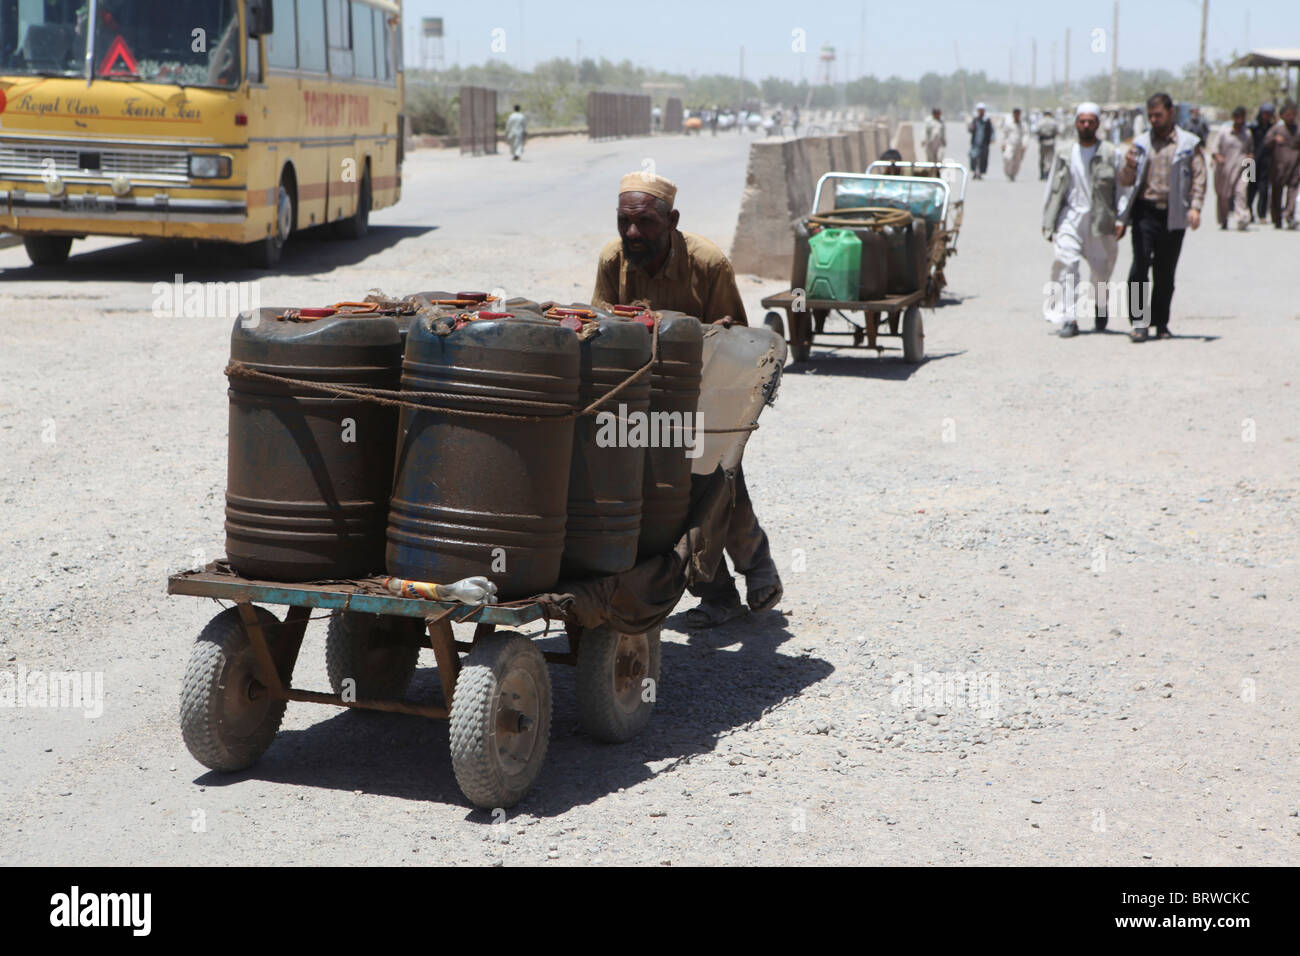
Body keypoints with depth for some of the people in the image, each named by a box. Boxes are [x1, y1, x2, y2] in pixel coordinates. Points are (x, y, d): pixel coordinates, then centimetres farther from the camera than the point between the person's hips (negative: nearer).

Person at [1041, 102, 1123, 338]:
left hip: (1100, 220, -1)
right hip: (1069, 217, 1)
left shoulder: (1110, 153, 0)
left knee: (1101, 269, 8)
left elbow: (1121, 187, 0)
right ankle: (1068, 319, -16)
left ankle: (1100, 305, 39)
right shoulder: (1064, 154, 8)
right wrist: (1047, 221, 9)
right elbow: (1053, 188, 12)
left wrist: (1121, 220, -7)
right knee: (1065, 265, -15)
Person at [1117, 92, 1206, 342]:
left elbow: (1199, 177, 3)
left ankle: (1161, 323, 17)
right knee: (1141, 263, -15)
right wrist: (1129, 165, -14)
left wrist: (1195, 207, -11)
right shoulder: (1141, 143, 11)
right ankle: (1139, 321, -11)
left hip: (1173, 215, 0)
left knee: (1165, 271, 5)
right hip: (1144, 211, 0)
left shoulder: (1188, 143, 7)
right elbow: (1125, 181, 9)